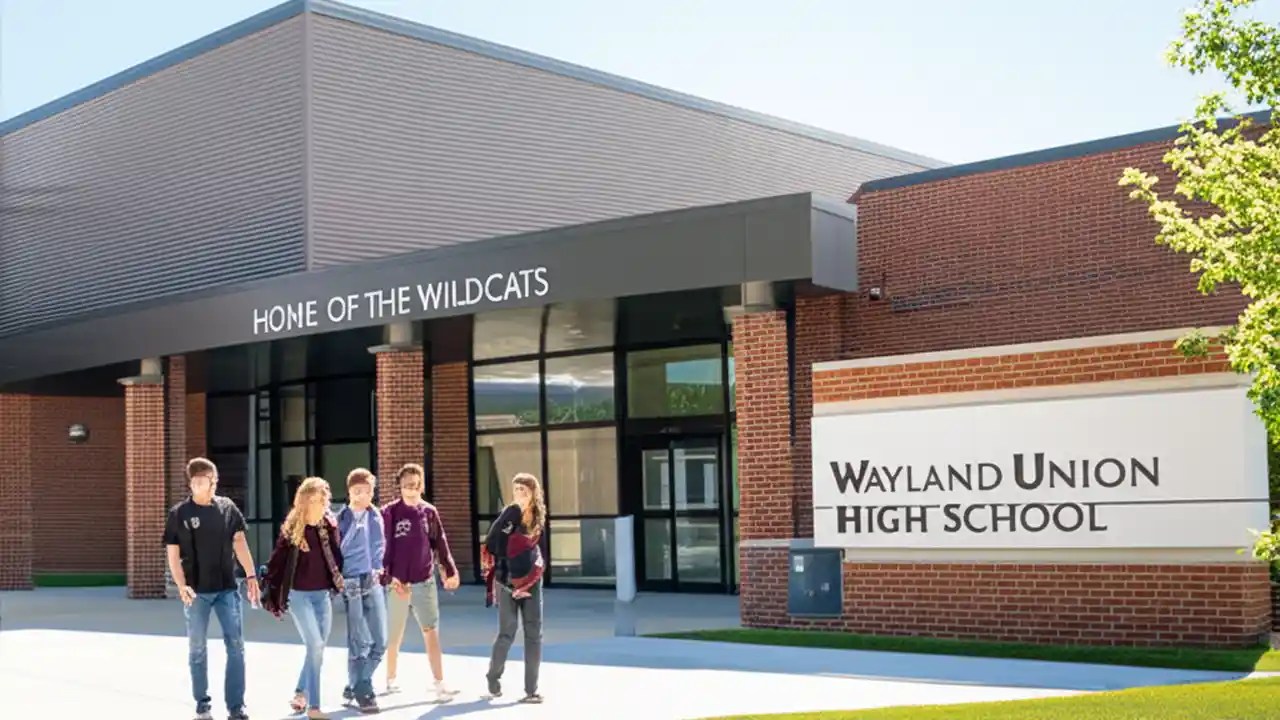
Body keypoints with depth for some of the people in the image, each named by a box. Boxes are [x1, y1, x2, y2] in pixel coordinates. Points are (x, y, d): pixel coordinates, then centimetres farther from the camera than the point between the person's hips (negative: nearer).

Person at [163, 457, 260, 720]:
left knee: (236, 646, -1)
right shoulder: (179, 513, -3)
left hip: (228, 588, 2)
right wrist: (181, 585, -17)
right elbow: (173, 554, -3)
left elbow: (239, 541, 4)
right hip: (197, 591, -2)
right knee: (198, 649, 7)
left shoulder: (227, 507, 4)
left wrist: (250, 575, -5)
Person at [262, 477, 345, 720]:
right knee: (315, 647, -13)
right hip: (298, 594, -5)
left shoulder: (330, 526, 2)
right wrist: (273, 595, -5)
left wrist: (341, 581, 6)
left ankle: (301, 694, 31)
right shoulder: (291, 529, -9)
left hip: (323, 595, 5)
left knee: (317, 650, 10)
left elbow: (338, 557, 11)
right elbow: (277, 562, -5)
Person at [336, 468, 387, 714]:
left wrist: (380, 570, 13)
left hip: (373, 582, 5)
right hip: (351, 583, -5)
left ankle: (355, 686, 22)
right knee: (360, 642, -4)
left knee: (380, 641, 5)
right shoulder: (342, 518, -5)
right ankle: (363, 692, 9)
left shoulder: (376, 515, 10)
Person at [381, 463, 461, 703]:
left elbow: (440, 543, 11)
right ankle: (390, 681, 28)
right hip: (398, 584, -2)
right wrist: (388, 577, -17)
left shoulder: (429, 512, 5)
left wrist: (450, 571, 11)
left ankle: (440, 685, -7)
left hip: (425, 582, 2)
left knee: (432, 633, -5)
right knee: (394, 636, 10)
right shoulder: (390, 512, -5)